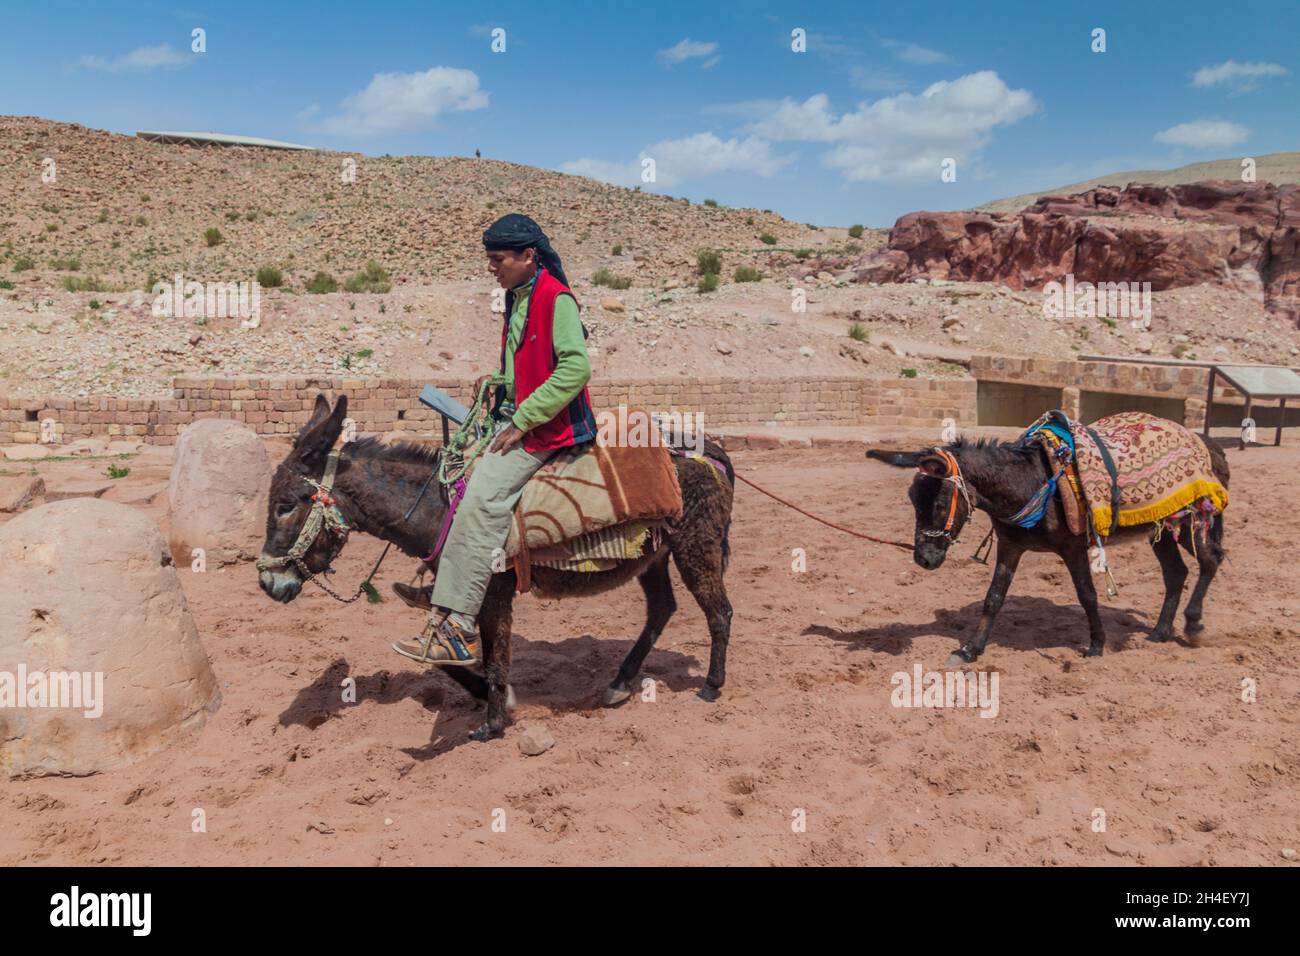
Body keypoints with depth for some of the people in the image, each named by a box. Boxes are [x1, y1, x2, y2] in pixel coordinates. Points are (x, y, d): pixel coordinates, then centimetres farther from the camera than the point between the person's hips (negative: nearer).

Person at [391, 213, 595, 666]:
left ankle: (458, 630, -21)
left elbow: (575, 368, -23)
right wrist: (499, 382, 8)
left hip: (545, 427, -10)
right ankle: (442, 588, 19)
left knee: (481, 499, -22)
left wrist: (522, 421, -21)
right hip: (515, 418, 10)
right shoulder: (518, 298, 15)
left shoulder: (555, 298, -14)